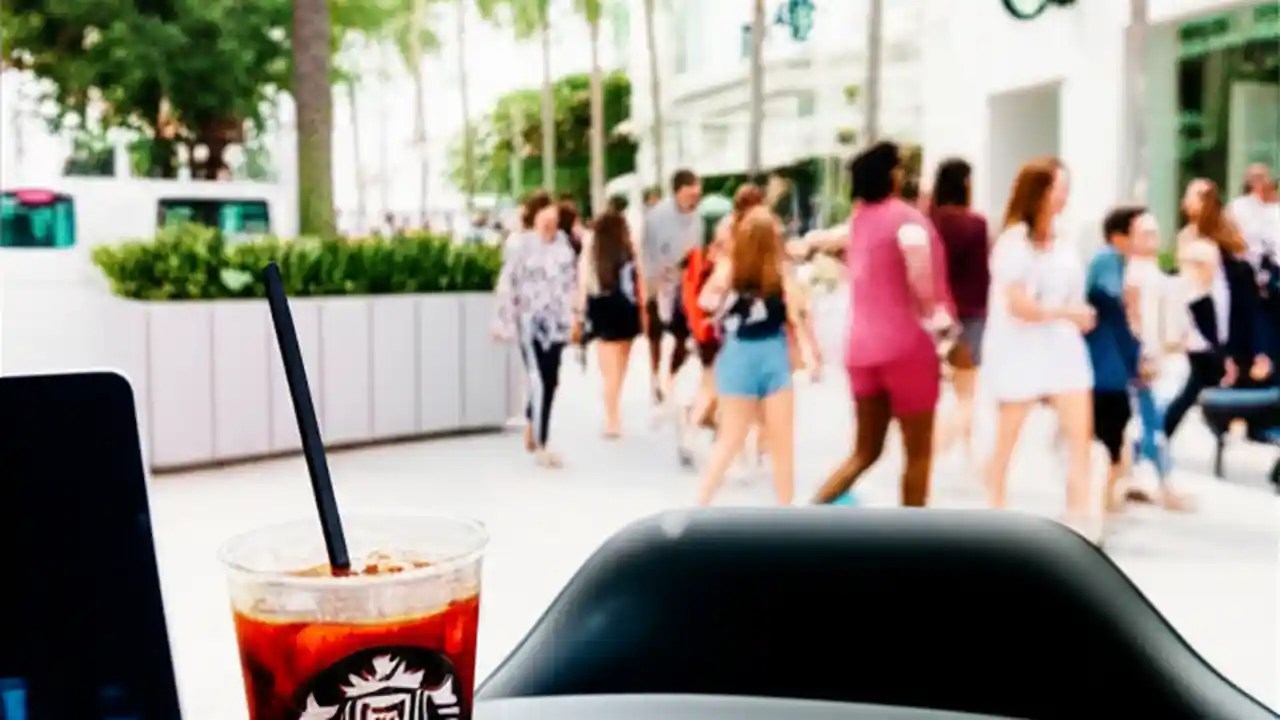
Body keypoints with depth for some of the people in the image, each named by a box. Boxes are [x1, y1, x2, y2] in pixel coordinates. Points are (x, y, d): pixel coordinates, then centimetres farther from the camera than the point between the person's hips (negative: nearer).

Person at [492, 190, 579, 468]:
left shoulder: (564, 243, 7)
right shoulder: (522, 246, -9)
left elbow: (573, 280, 13)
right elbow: (507, 285, -7)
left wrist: (573, 316, 11)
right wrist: (503, 322, -7)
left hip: (556, 323, 5)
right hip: (532, 322, -5)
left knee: (550, 382, 12)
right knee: (540, 382, -8)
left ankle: (532, 430, 34)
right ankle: (540, 446, -2)